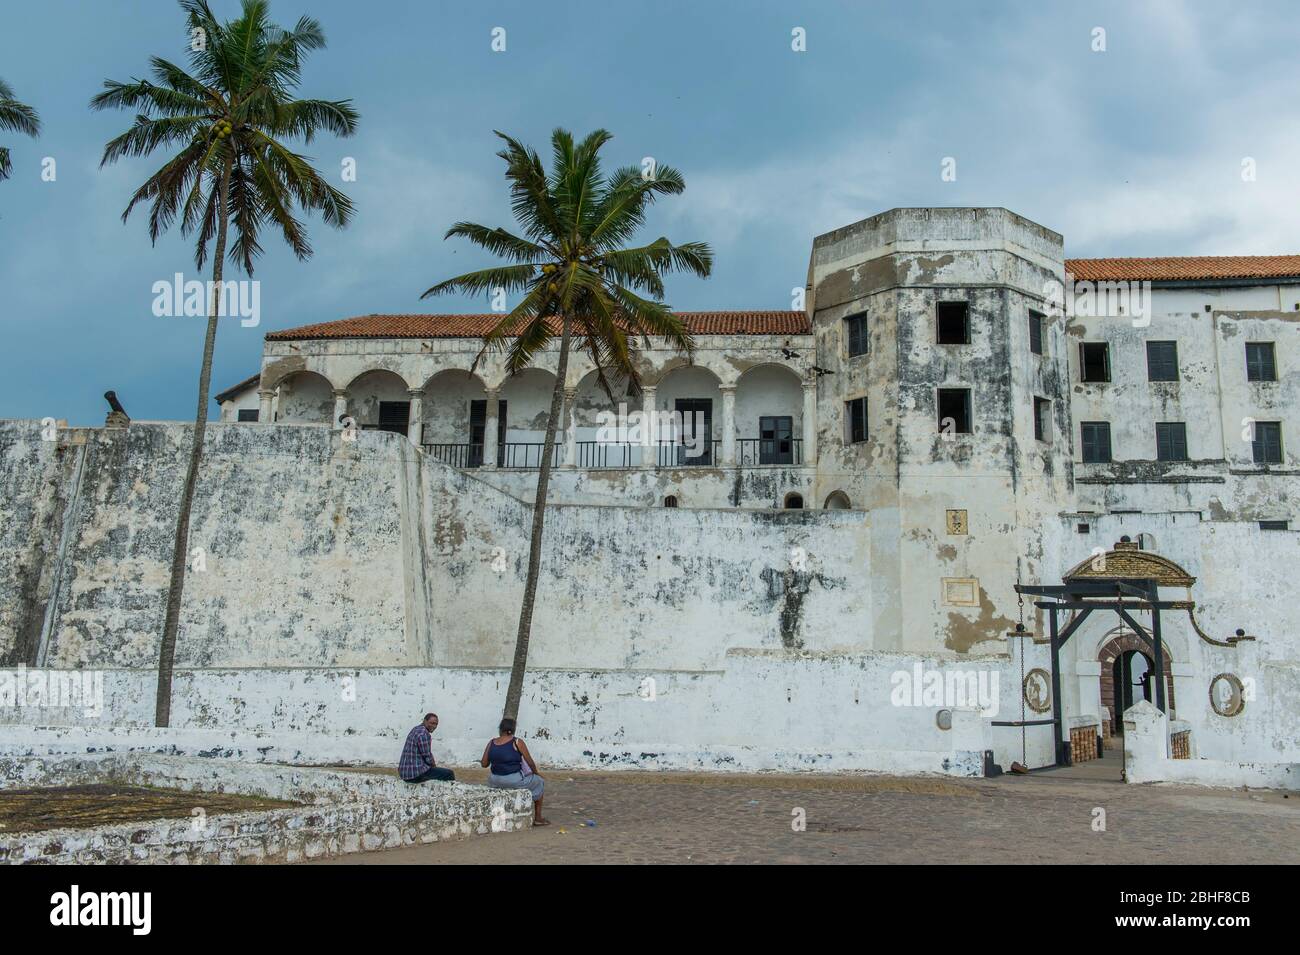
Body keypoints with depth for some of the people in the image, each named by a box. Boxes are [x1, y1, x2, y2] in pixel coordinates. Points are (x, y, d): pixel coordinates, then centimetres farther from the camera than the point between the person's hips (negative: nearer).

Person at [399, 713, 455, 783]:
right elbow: (427, 757, -14)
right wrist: (434, 765, 4)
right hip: (415, 774, -11)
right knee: (449, 774, -8)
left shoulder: (416, 729, 14)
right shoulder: (423, 734, -16)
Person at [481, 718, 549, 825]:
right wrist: (536, 772, 13)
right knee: (539, 783, 21)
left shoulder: (491, 743, -1)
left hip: (495, 781, 5)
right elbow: (530, 763, -6)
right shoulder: (518, 743, -13)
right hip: (515, 781, -5)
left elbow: (484, 764, 3)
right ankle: (537, 818, 25)